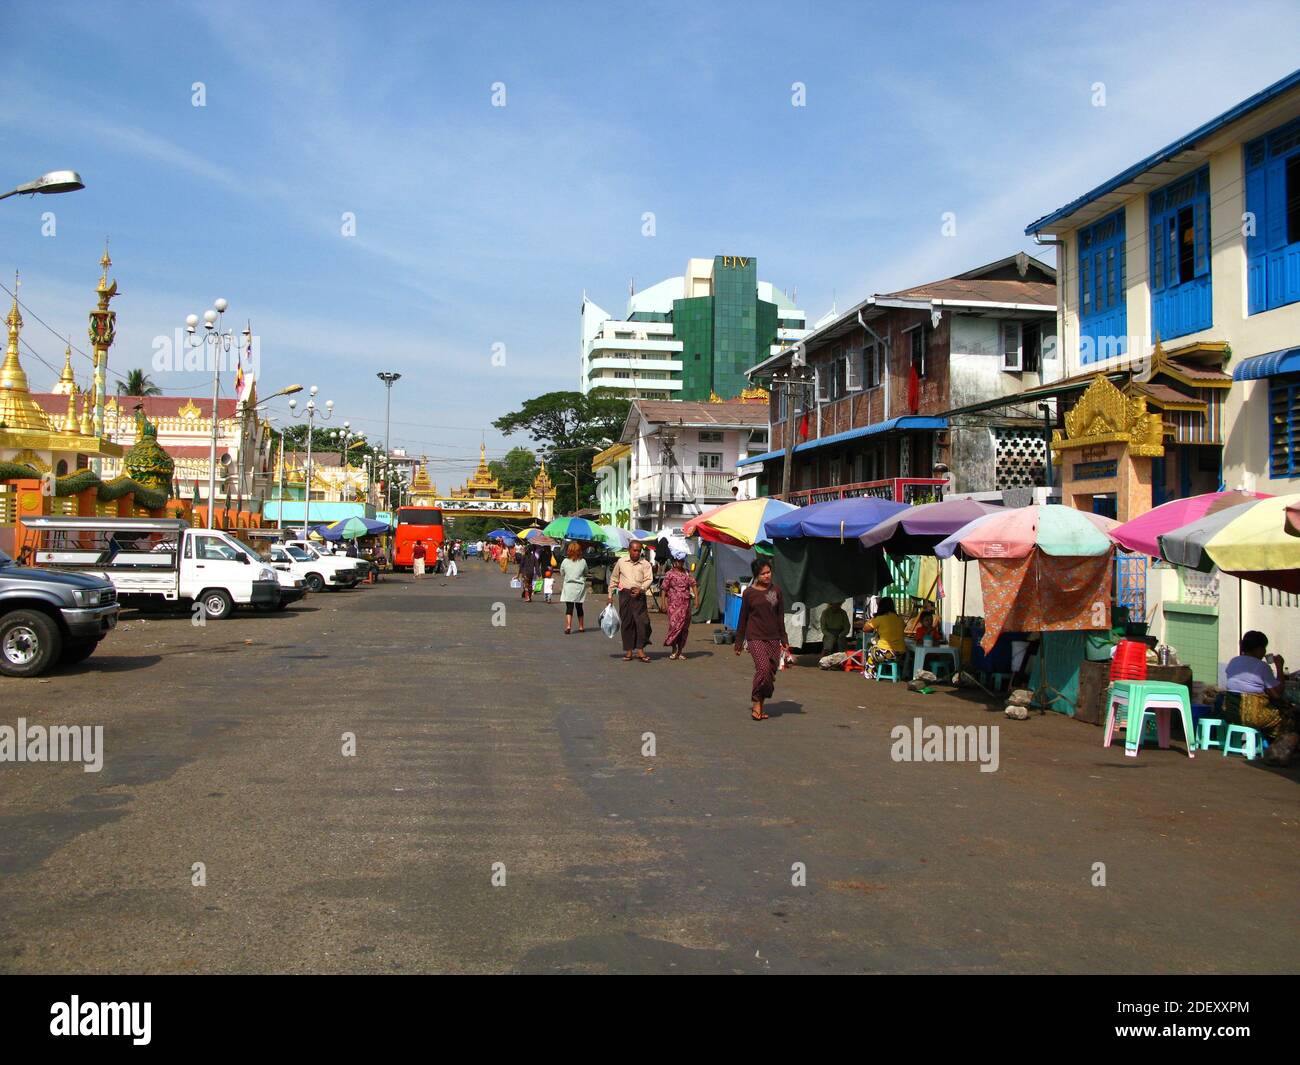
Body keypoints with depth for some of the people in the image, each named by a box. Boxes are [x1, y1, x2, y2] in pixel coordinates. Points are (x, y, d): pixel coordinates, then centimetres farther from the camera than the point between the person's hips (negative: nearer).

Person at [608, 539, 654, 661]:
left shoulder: (645, 564, 7)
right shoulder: (621, 562, 11)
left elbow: (649, 579, -1)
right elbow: (613, 579, 16)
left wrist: (641, 589, -16)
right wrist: (610, 594, 14)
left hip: (639, 595, -1)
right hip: (624, 594, 1)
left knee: (642, 621, -11)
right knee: (626, 622, 3)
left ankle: (640, 649, -5)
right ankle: (628, 650, 10)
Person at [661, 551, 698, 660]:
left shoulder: (687, 573, 10)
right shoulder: (669, 574, -1)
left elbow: (694, 585, 5)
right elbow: (664, 589, -2)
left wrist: (696, 597, -7)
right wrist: (664, 602, -8)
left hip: (686, 604, 4)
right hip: (674, 604, -4)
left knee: (684, 627, 6)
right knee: (674, 625, -11)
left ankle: (680, 650, 14)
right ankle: (674, 650, 0)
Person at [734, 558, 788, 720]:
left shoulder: (776, 591, 7)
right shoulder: (749, 593, -1)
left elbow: (780, 616, 12)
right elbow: (743, 618, 5)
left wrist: (783, 640, 10)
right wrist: (739, 642, 6)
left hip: (773, 638, 4)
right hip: (755, 637, -4)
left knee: (771, 671, 2)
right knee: (763, 668, -20)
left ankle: (760, 706, 16)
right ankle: (756, 702, -4)